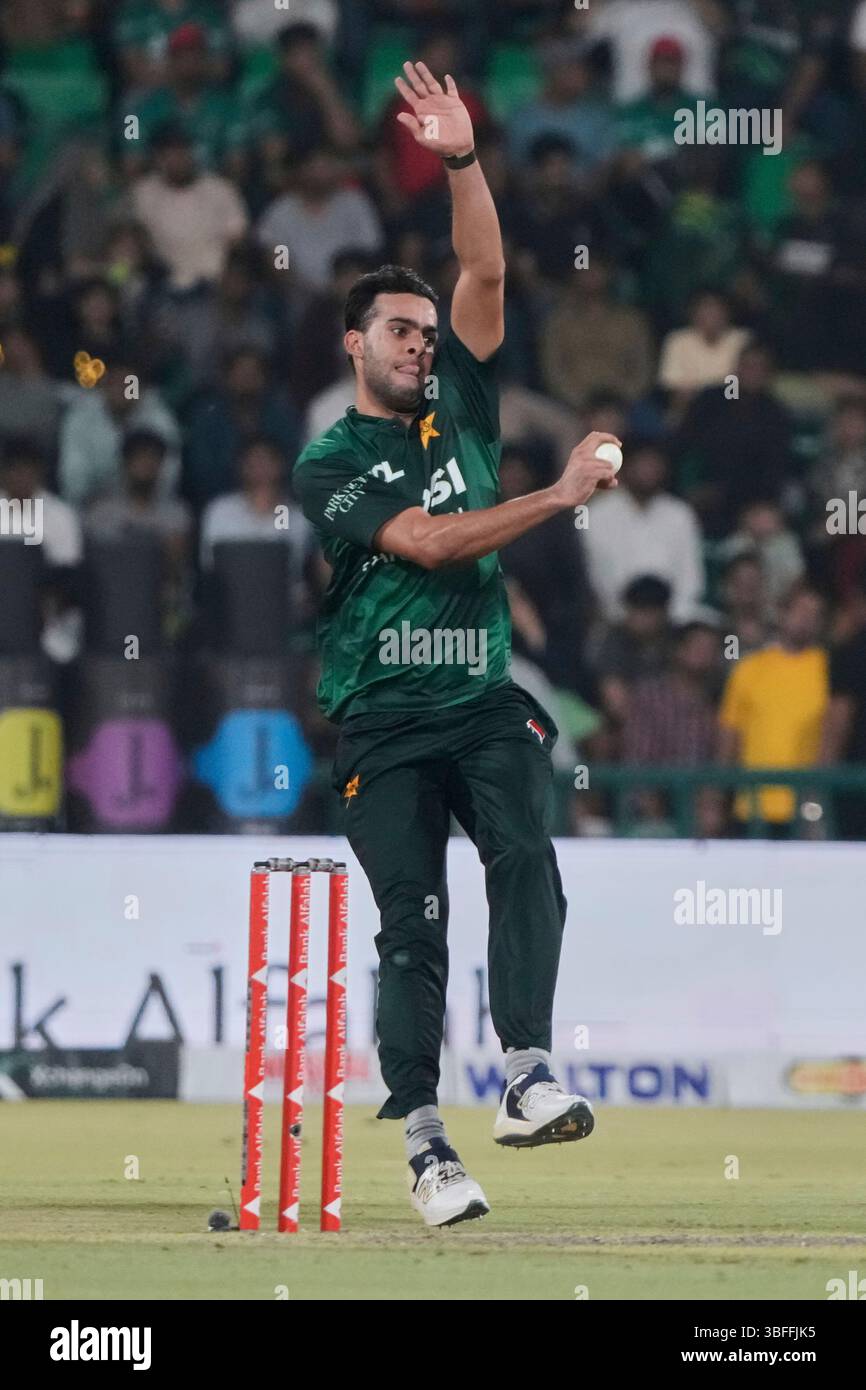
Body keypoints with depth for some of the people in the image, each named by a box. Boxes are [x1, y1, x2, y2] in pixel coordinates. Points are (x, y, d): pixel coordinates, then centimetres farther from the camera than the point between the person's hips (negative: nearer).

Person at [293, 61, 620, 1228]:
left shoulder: (459, 413, 14)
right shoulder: (331, 464, 1)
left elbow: (486, 276, 3)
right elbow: (427, 542, -14)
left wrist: (462, 161, -9)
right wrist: (559, 496, -14)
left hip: (484, 704, 3)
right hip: (384, 724, -3)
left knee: (524, 856, -23)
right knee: (412, 927, -6)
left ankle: (527, 1077, -29)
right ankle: (424, 1144, -3)